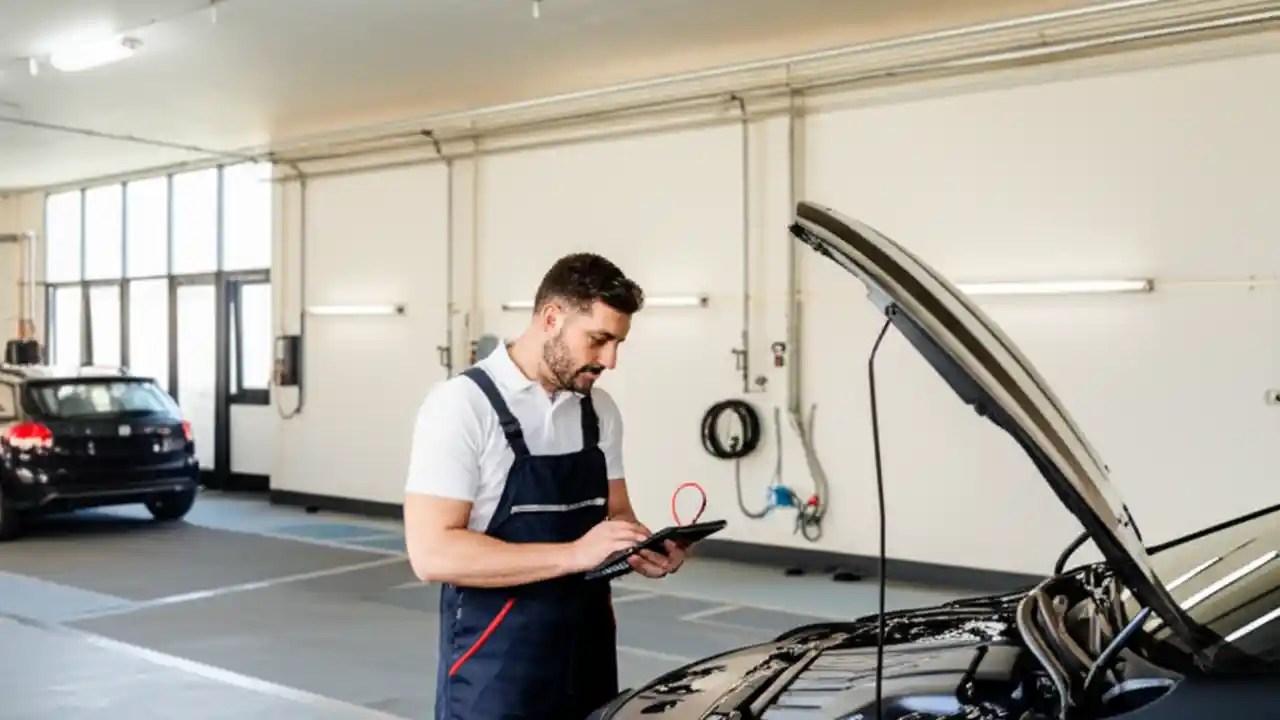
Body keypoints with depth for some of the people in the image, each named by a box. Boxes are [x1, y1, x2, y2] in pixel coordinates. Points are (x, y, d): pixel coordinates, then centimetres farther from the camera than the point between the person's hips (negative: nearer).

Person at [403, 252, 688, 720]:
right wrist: (574, 554, -26)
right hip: (495, 675, -6)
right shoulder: (462, 405, -15)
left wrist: (643, 550, -7)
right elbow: (433, 553, -21)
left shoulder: (600, 411, 6)